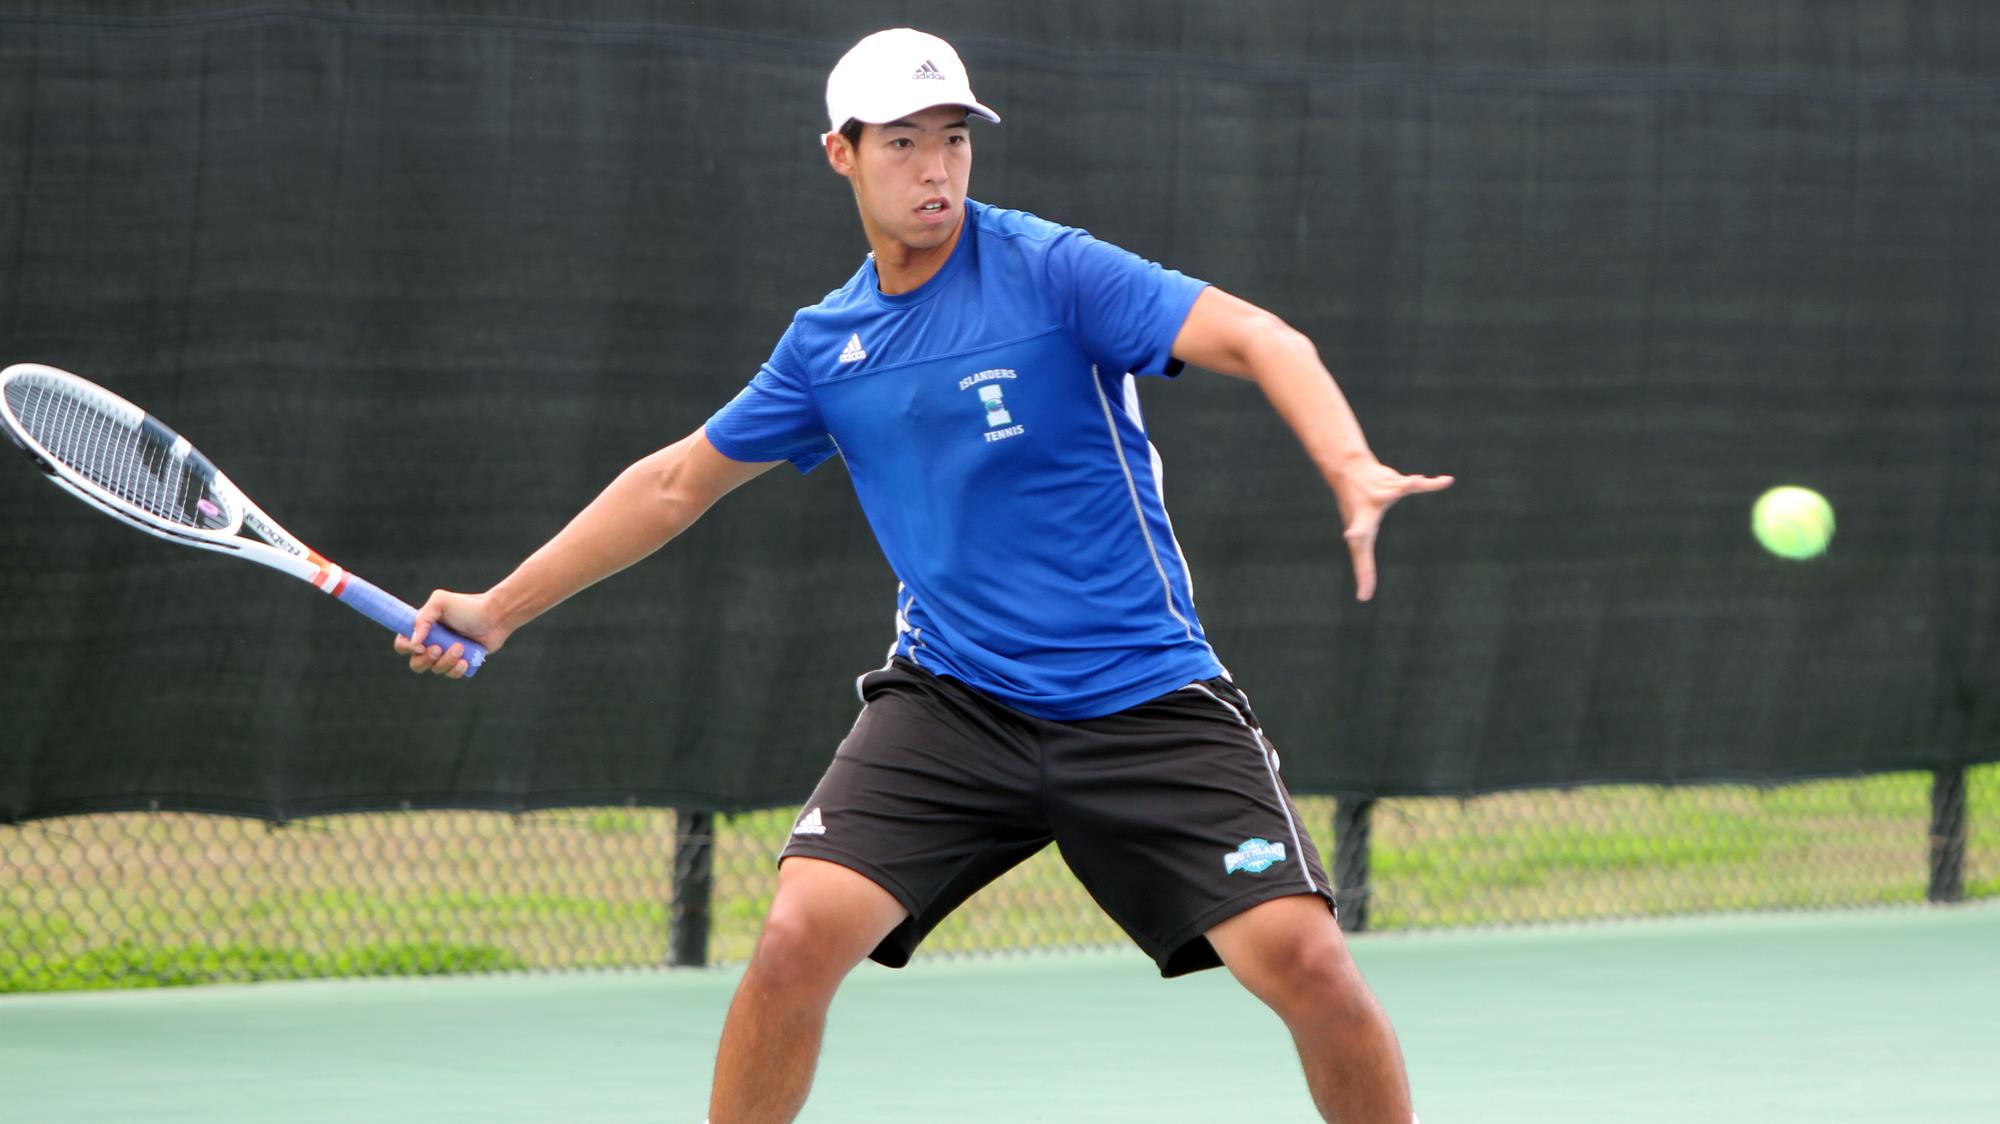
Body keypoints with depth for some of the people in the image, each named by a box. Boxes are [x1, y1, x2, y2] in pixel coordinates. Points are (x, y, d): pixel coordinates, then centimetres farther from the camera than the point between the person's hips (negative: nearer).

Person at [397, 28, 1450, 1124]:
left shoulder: (1053, 271, -9)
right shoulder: (826, 346, 7)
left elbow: (1258, 339, -19)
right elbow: (678, 481, 20)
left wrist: (1351, 468, -38)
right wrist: (497, 608, 22)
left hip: (1141, 699, -3)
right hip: (950, 697, 3)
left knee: (1305, 962, -16)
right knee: (799, 935, -17)